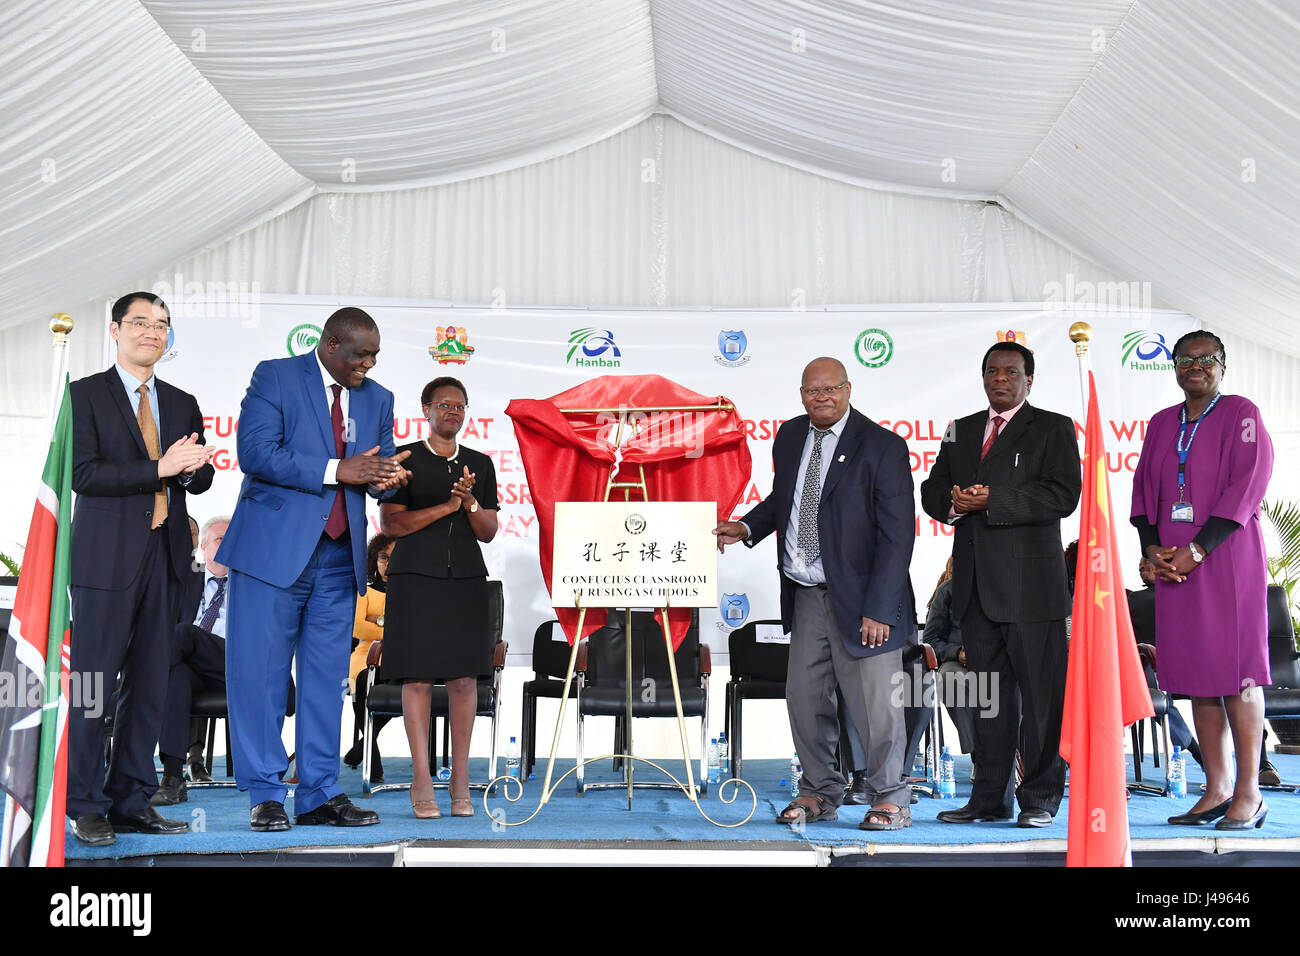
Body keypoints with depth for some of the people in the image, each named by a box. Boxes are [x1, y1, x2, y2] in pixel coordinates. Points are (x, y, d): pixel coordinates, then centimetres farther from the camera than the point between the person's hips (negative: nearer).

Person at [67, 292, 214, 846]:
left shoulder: (182, 404, 17)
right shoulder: (85, 394, 2)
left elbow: (201, 478, 14)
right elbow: (84, 473, -10)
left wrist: (191, 468, -9)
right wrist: (159, 469, -18)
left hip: (165, 556, 5)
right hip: (107, 555, -5)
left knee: (149, 683, 7)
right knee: (92, 681, -1)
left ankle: (132, 803, 15)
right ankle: (85, 806, 9)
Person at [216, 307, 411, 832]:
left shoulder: (378, 399, 13)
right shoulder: (275, 377, -2)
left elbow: (380, 468, 15)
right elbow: (256, 453, -14)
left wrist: (388, 476, -10)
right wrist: (337, 470, -18)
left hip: (339, 557, 5)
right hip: (273, 549, -5)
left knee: (326, 677, 7)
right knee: (259, 672, -1)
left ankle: (319, 794, 15)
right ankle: (265, 795, 9)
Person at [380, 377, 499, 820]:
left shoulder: (479, 464, 14)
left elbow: (488, 532, 12)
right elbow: (390, 524, -4)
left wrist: (470, 503, -8)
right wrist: (446, 506, -11)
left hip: (466, 579, 3)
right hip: (415, 578, -3)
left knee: (464, 676, -1)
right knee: (418, 676, -5)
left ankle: (460, 781, 5)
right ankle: (421, 779, 2)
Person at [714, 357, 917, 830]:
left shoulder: (882, 446, -11)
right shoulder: (789, 436, 8)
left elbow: (897, 533, -13)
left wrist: (879, 608, -18)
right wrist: (747, 528, 7)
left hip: (859, 596, -6)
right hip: (805, 595, 6)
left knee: (874, 701, 0)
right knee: (804, 697, 10)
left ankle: (891, 800, 18)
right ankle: (820, 792, 27)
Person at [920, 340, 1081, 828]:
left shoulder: (1053, 429, 1)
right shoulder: (961, 431, 18)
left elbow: (1063, 495, -12)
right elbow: (933, 490, 16)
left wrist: (992, 501, -18)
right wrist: (953, 503, -8)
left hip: (1031, 582, -5)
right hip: (976, 584, 5)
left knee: (1041, 694, -1)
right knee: (987, 694, 10)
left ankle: (1041, 797, 9)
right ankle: (990, 797, 18)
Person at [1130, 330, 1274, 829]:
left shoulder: (1241, 413, -1)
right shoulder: (1161, 423, 15)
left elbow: (1248, 484, -10)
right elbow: (1144, 489, 14)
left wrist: (1197, 550, -15)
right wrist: (1152, 547, -3)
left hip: (1227, 558, -5)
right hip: (1173, 563, 5)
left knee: (1235, 672, -5)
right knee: (1196, 674, 5)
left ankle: (1248, 793, 2)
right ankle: (1217, 789, 11)